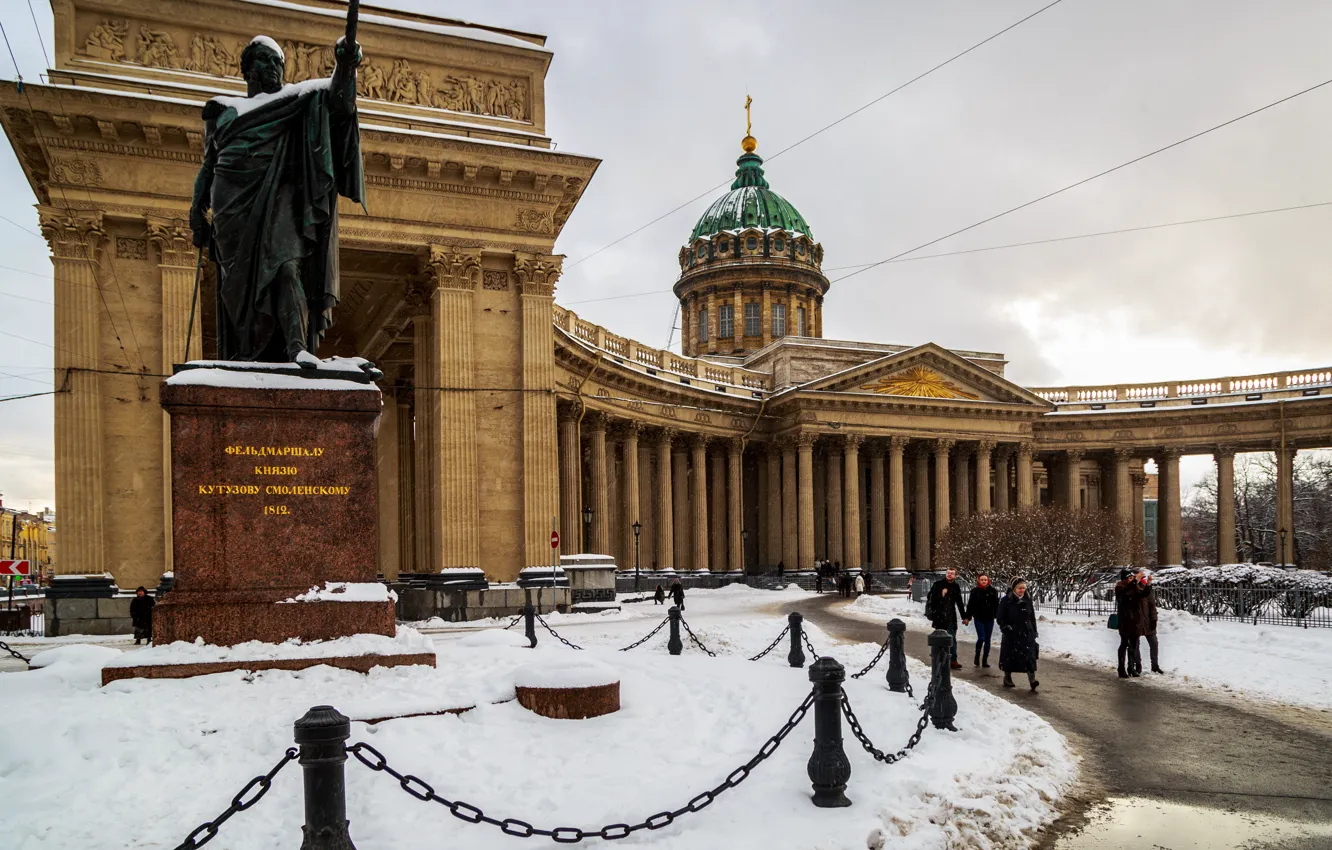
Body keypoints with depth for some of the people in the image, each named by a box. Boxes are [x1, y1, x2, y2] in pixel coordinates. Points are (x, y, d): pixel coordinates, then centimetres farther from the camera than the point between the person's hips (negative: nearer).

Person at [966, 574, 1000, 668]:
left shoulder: (992, 591, 2)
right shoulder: (975, 591, -2)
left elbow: (996, 604, 4)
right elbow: (970, 605, -2)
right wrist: (968, 617, -6)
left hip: (989, 619, 2)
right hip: (979, 618, -2)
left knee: (987, 640, 7)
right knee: (981, 638, -11)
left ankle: (985, 660, 16)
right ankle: (977, 657, 10)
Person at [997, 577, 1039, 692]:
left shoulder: (1027, 600, 5)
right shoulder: (1005, 601, -7)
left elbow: (1032, 617, 14)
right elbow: (1000, 618, -4)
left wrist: (1034, 631, 12)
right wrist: (1006, 628, -17)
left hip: (1027, 633, 2)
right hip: (1011, 635, -2)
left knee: (1030, 656, -11)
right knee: (1010, 656, 7)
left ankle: (1032, 679, -18)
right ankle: (1007, 677, 25)